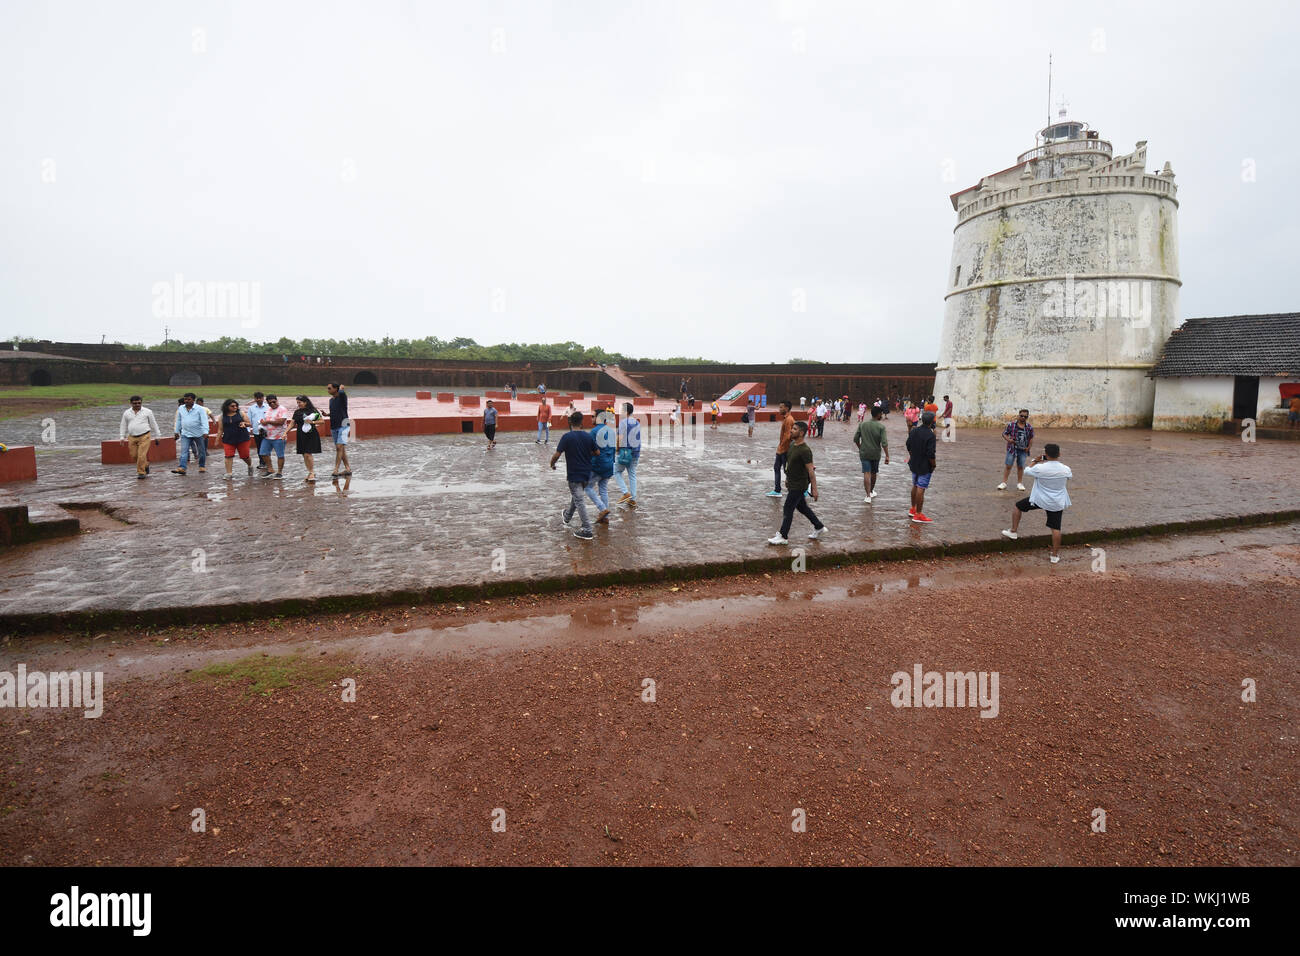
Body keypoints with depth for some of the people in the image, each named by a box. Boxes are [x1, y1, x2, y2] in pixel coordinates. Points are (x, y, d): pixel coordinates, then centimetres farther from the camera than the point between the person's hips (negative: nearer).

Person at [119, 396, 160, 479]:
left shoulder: (147, 412, 2)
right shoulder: (126, 413, 10)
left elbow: (154, 424, 8)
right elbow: (123, 426, 17)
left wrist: (158, 435, 7)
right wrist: (122, 437, 13)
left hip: (144, 436, -4)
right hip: (132, 437, 4)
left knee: (141, 455, -10)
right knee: (134, 455, 5)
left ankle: (141, 472, -3)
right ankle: (145, 465, 29)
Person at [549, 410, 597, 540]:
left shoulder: (567, 437, -15)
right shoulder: (589, 436, -3)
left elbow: (557, 455, -15)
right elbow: (596, 453, 6)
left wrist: (552, 464, 5)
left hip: (574, 475, -5)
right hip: (586, 474, 5)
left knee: (579, 501, -1)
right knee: (576, 496, 26)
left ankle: (587, 530, -1)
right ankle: (567, 515, 49)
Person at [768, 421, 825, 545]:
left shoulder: (805, 450, -23)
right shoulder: (792, 445, 5)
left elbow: (811, 471, -22)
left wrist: (814, 489, -22)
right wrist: (787, 478, 23)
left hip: (799, 485, -9)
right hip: (791, 483, 9)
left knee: (788, 509, -2)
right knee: (802, 507, 20)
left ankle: (783, 537, 9)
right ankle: (819, 527, 34)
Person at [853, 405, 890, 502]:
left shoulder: (862, 424, -3)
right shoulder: (881, 426, -12)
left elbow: (855, 439, 2)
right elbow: (884, 443, -18)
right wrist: (887, 456, -13)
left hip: (864, 453, 1)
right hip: (876, 454, -1)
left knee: (867, 473, -2)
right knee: (873, 473, 19)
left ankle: (868, 496, -12)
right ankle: (871, 491, 37)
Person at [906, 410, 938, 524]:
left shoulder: (913, 431, 2)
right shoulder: (930, 435, -22)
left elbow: (908, 446, 12)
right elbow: (930, 454, -23)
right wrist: (933, 465, -8)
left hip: (914, 463, 8)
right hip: (925, 466, -8)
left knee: (915, 486, 20)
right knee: (921, 489, -4)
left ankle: (912, 509, 32)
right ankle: (918, 514, 1)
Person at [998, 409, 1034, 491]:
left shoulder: (1029, 427, 0)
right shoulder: (1011, 424, -7)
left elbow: (1031, 438, 10)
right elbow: (1004, 434, -1)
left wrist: (1029, 447, -1)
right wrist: (1008, 439, -19)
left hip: (1023, 450, 2)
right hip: (1012, 449, -2)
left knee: (1020, 467, 11)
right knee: (1008, 466, 0)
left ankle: (1019, 483, 23)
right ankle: (1004, 483, 6)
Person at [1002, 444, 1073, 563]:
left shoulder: (1040, 468, -20)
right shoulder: (1065, 469, -9)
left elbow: (1027, 471, 1)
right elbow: (1070, 475, 17)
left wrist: (1035, 461, 15)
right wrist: (1060, 462, 24)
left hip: (1039, 499, -2)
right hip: (1057, 503, 2)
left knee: (1018, 506, 21)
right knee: (1056, 528, 7)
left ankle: (1013, 531, 25)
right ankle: (1055, 555, 14)